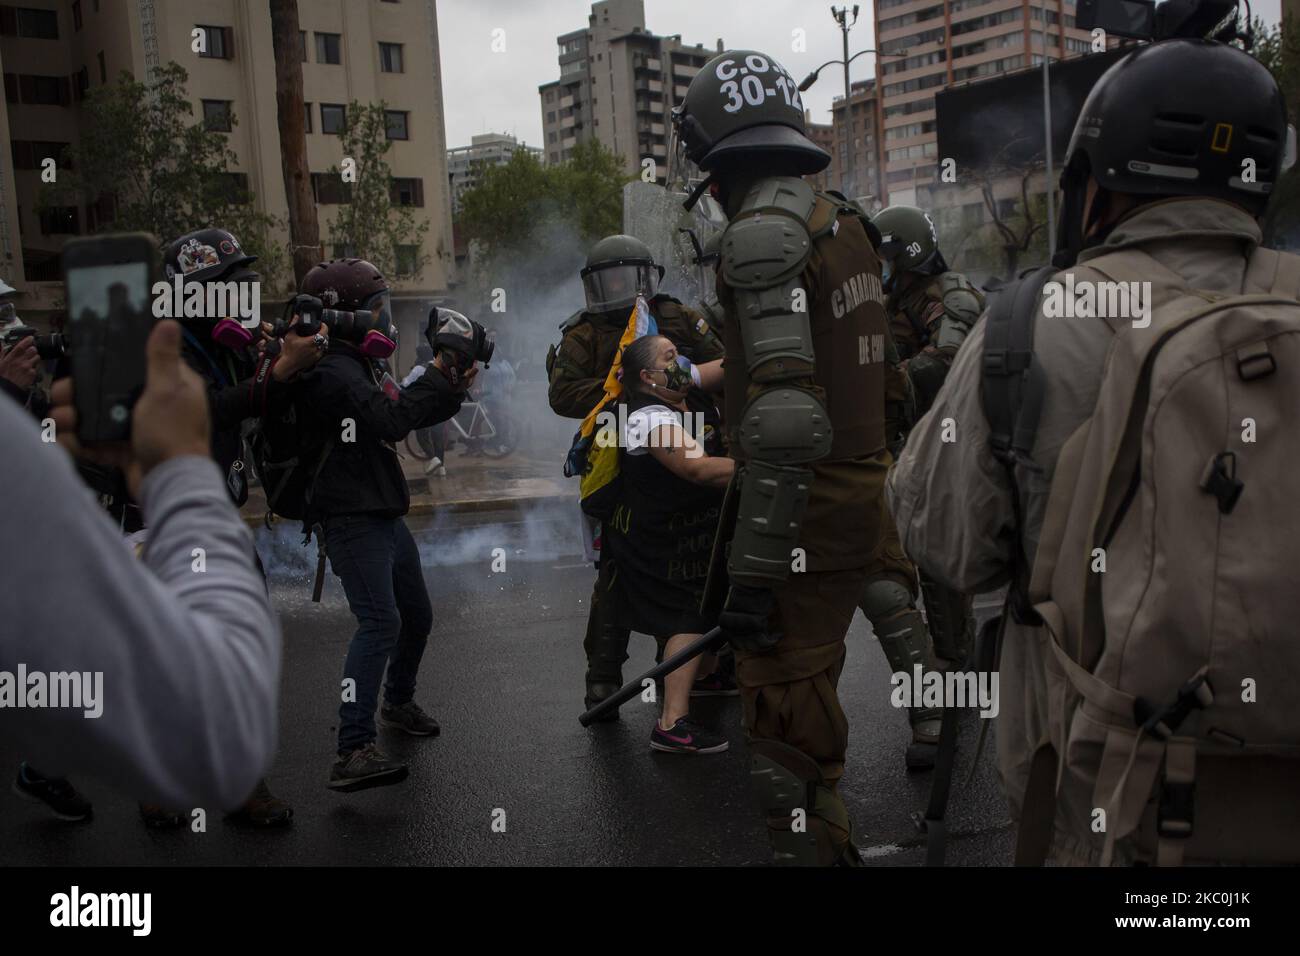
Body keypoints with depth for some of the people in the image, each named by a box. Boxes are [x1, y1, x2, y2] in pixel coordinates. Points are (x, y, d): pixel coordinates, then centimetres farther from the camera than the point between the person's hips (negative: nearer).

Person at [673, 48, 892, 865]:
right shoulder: (842, 222, 12)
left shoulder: (764, 233, -17)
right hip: (860, 497, 10)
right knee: (812, 685, 24)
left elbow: (788, 415, -27)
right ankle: (832, 837, 41)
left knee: (783, 713, 0)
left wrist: (756, 566, -25)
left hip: (802, 509, -10)